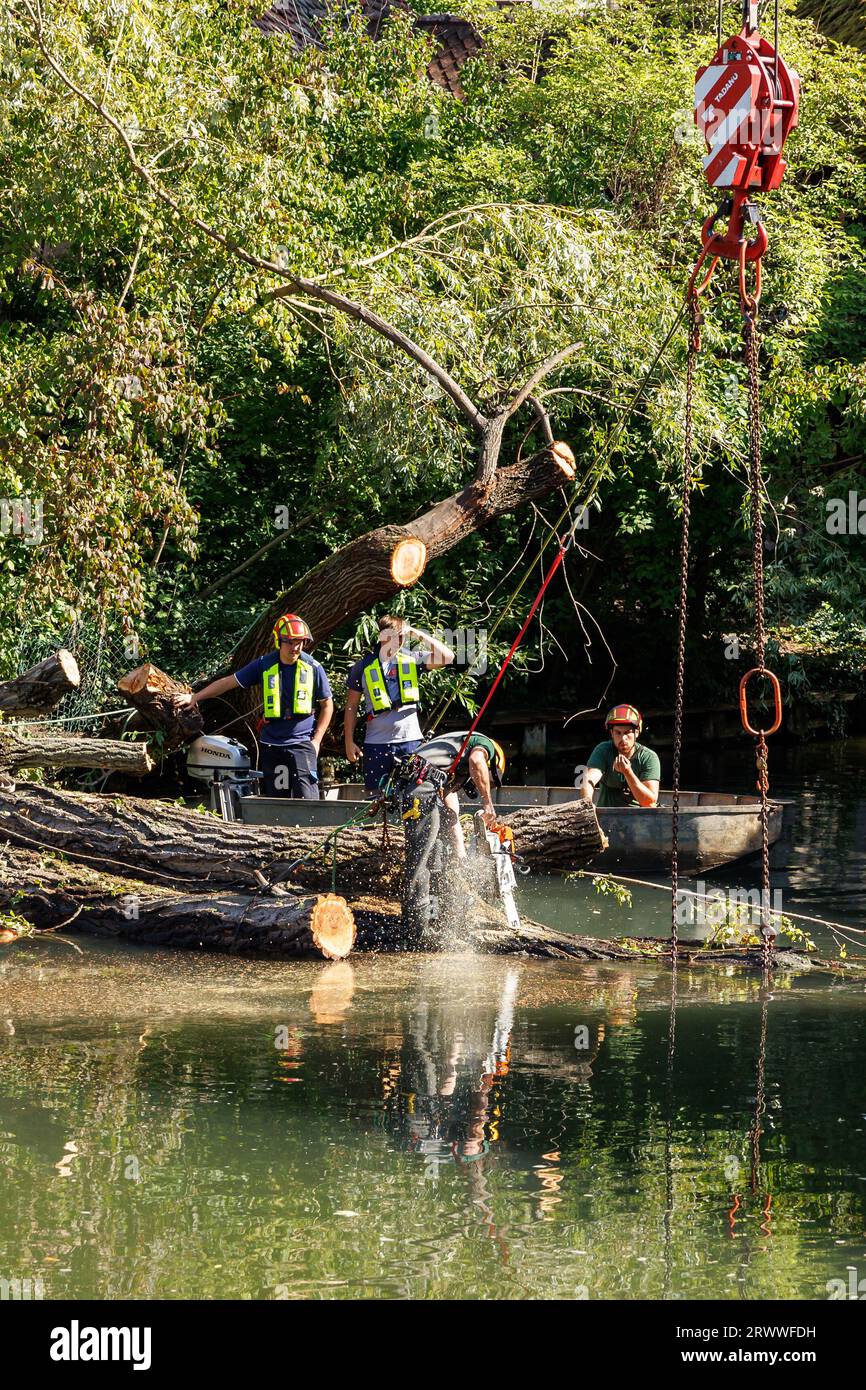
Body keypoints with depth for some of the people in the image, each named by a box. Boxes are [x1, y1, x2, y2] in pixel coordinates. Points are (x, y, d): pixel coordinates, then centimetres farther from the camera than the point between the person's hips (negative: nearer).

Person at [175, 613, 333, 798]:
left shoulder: (313, 668, -3)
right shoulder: (264, 665, 1)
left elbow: (327, 705, 7)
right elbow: (229, 682, 8)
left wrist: (316, 740, 0)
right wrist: (194, 697, 7)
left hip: (302, 742, -3)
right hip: (271, 744, 3)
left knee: (307, 799, -17)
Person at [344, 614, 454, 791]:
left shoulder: (411, 659, 5)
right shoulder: (363, 667, 2)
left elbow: (447, 657, -5)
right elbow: (351, 706, 8)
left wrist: (419, 635, -7)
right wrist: (349, 742, 3)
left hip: (410, 739, 1)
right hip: (376, 743, -1)